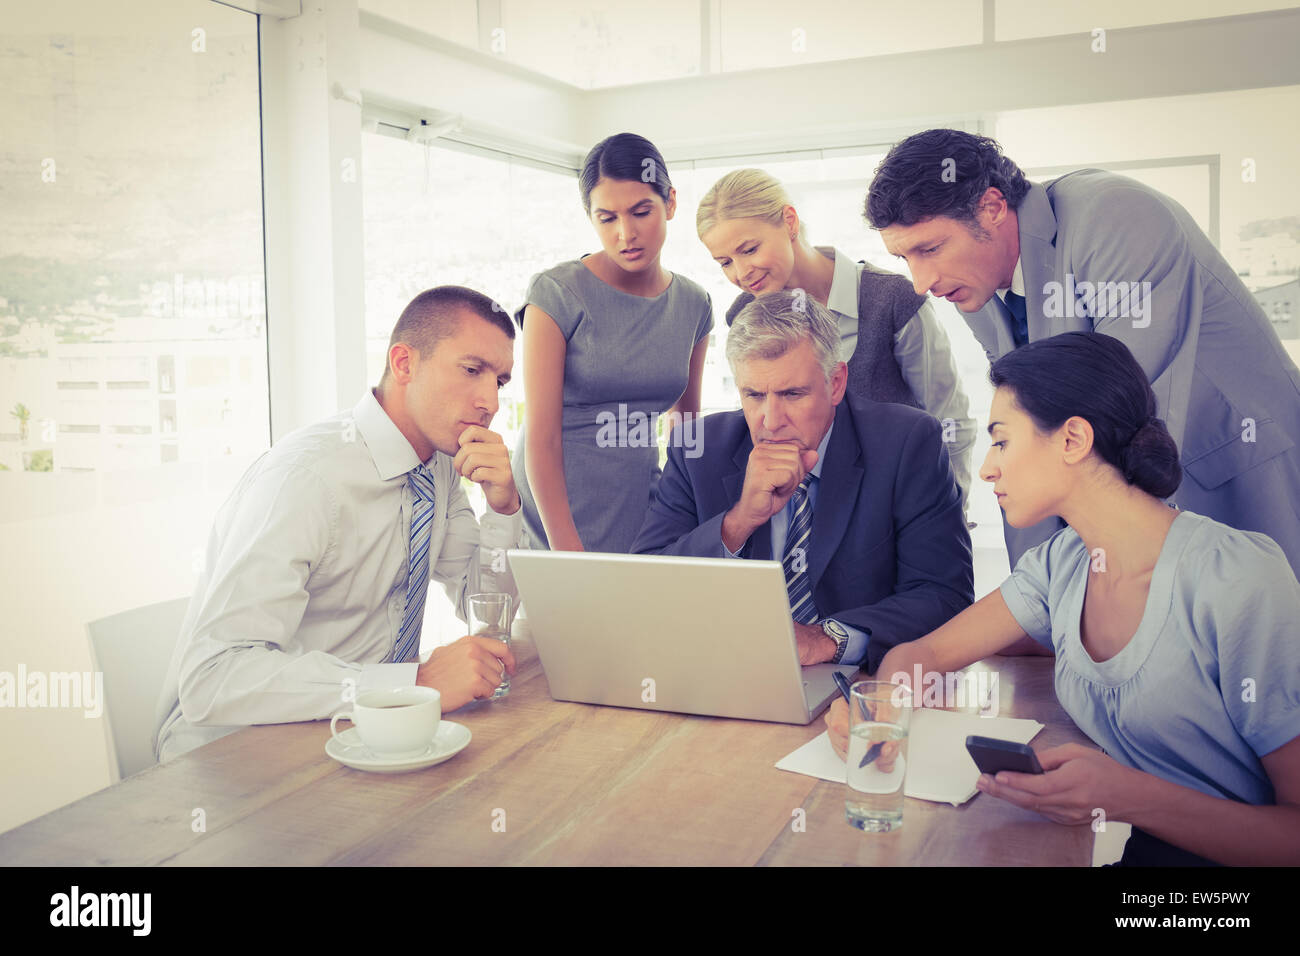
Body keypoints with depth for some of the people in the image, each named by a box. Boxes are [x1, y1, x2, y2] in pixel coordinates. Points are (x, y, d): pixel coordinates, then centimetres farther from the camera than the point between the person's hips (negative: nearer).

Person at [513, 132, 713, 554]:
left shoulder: (693, 305, 5)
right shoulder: (556, 294, -10)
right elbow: (541, 438, -12)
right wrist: (568, 550, -18)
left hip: (639, 509, 4)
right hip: (552, 513, -4)